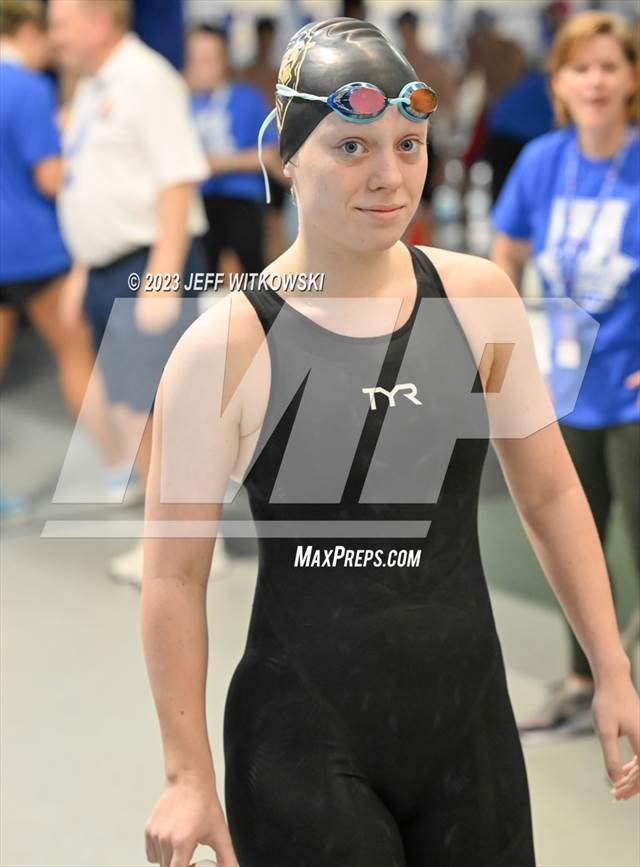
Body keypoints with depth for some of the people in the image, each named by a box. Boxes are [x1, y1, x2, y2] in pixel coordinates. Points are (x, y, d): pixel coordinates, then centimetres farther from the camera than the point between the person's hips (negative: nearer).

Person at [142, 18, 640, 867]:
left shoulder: (479, 297, -1)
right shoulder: (227, 344, -12)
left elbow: (549, 492, 9)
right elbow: (174, 574, -8)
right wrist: (189, 776, -9)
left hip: (469, 723, 4)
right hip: (303, 744, -4)